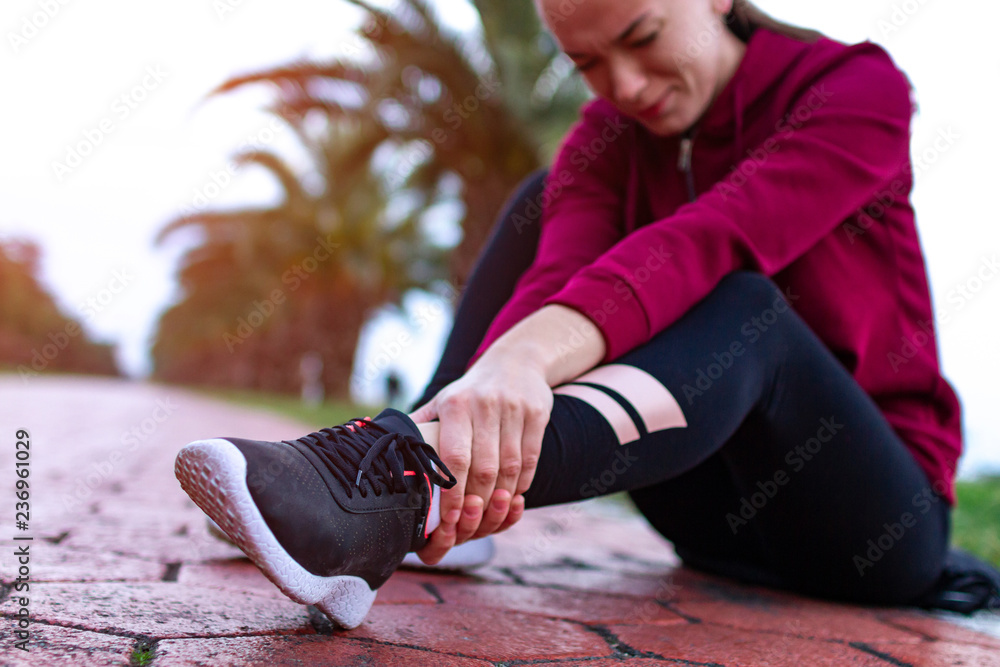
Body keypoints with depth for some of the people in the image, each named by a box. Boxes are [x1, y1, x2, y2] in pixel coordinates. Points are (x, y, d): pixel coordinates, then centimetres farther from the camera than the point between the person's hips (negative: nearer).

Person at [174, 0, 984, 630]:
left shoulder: (857, 87, -13)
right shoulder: (605, 142, -1)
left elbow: (707, 243, -34)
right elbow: (557, 278, -22)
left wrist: (529, 355, -49)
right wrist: (481, 411, -43)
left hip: (880, 526, -3)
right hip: (722, 518, 4)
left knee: (739, 303, -35)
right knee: (546, 201, -3)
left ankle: (390, 497, -52)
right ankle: (417, 453, -18)